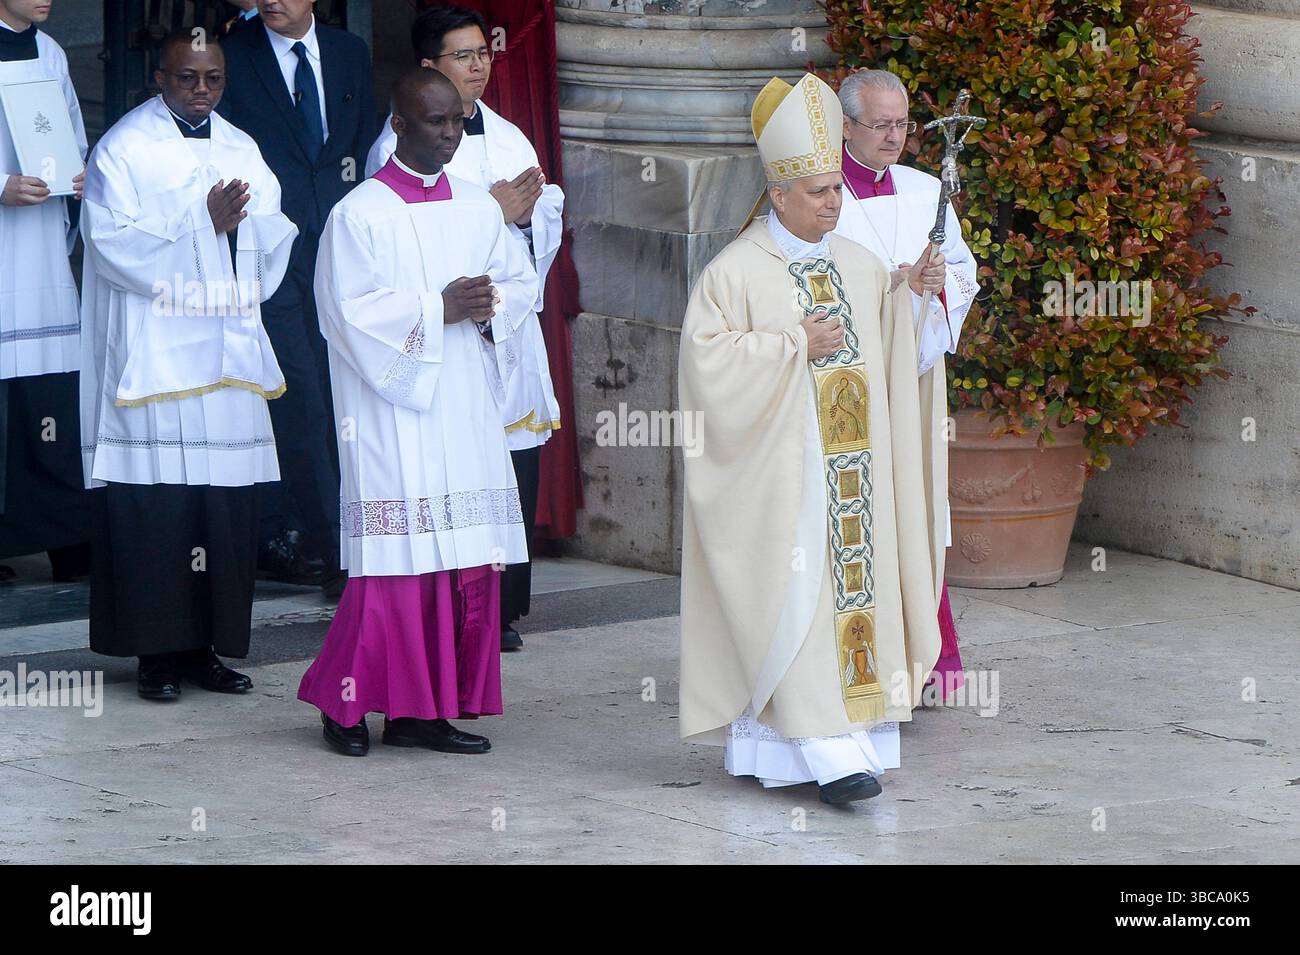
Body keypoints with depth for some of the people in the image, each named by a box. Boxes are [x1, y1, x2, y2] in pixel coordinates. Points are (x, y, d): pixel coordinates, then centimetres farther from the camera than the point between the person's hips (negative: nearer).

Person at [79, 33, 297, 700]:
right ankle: (158, 652, -3)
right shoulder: (124, 149, 0)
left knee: (227, 511, 1)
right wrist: (204, 221, -16)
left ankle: (206, 645, 8)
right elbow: (114, 243, -11)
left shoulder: (241, 149, 16)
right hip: (154, 361, -5)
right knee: (155, 508, -8)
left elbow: (274, 241, 12)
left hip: (228, 360, 5)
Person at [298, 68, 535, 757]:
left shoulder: (478, 209, 12)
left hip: (467, 411, 6)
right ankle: (346, 700, 5)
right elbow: (351, 313, -12)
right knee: (395, 558, -8)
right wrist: (439, 310, -15)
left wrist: (490, 307, -6)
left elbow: (522, 282, 16)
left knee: (467, 564, 2)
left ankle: (425, 711, 7)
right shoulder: (360, 215, -5)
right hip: (394, 416, -6)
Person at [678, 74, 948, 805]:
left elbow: (904, 358, 13)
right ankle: (828, 751, -15)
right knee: (801, 600, -11)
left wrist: (918, 295, -5)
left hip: (852, 465, 6)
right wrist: (796, 344, -14)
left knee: (855, 579, 3)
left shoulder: (863, 269, 13)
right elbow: (708, 360, -13)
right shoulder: (736, 273, -4)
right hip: (781, 475, -6)